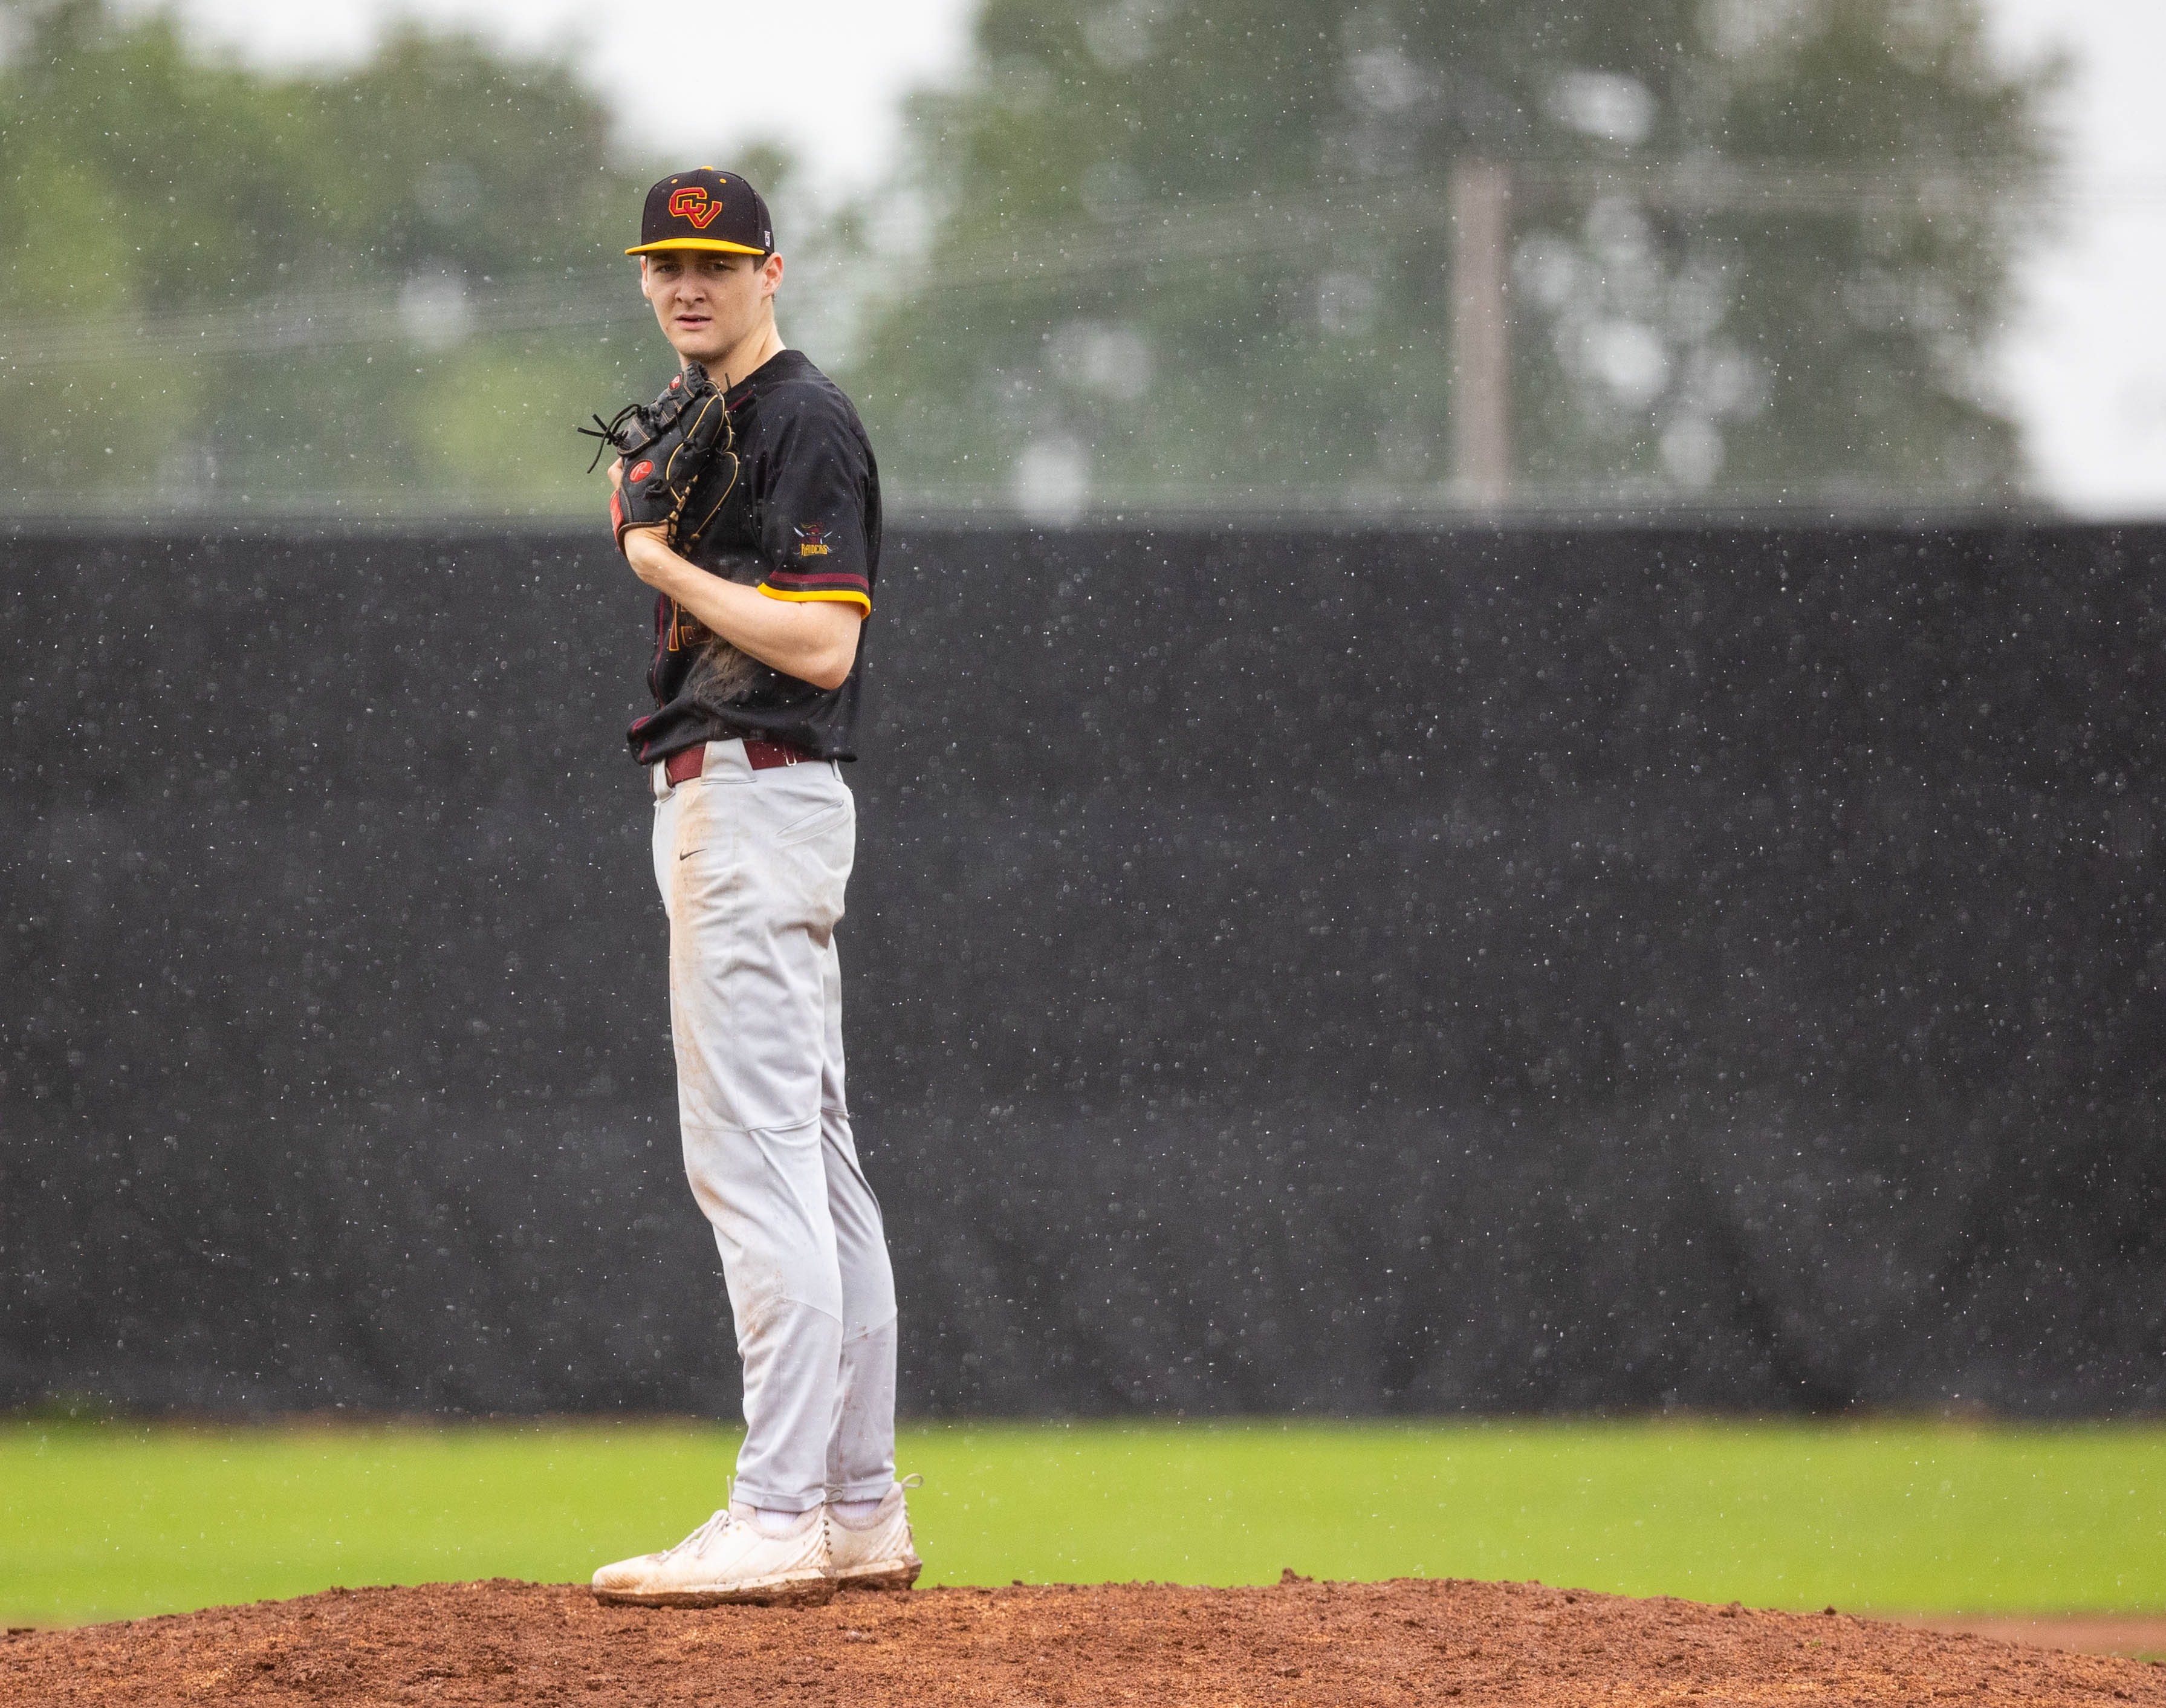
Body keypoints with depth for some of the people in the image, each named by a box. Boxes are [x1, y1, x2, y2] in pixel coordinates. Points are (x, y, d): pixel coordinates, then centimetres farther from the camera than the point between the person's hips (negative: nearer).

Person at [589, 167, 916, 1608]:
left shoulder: (805, 420, -11)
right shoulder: (702, 423, 19)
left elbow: (820, 642, -19)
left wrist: (664, 562, -13)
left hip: (760, 791, -11)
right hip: (720, 804, 11)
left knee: (752, 1152, -15)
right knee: (811, 1155, 10)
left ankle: (780, 1516, -18)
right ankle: (862, 1512, 13)